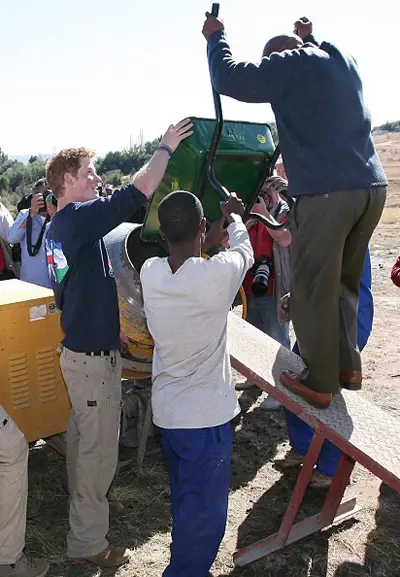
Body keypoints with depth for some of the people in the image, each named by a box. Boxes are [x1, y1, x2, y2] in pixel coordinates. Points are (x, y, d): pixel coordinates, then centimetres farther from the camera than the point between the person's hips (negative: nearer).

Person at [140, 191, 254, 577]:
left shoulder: (149, 272, -10)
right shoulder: (218, 273, -24)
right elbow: (244, 250, 0)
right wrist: (233, 216, 19)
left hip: (166, 409, 7)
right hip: (206, 414, -6)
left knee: (184, 498, 26)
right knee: (204, 514, 10)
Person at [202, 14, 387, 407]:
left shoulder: (290, 64, -2)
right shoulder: (343, 60, 21)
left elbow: (228, 79, -3)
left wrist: (216, 36, 12)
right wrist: (309, 39, 47)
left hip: (326, 192, -8)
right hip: (372, 186, 8)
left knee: (313, 291, 2)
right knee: (343, 285, 19)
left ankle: (319, 383, 9)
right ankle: (347, 366, 24)